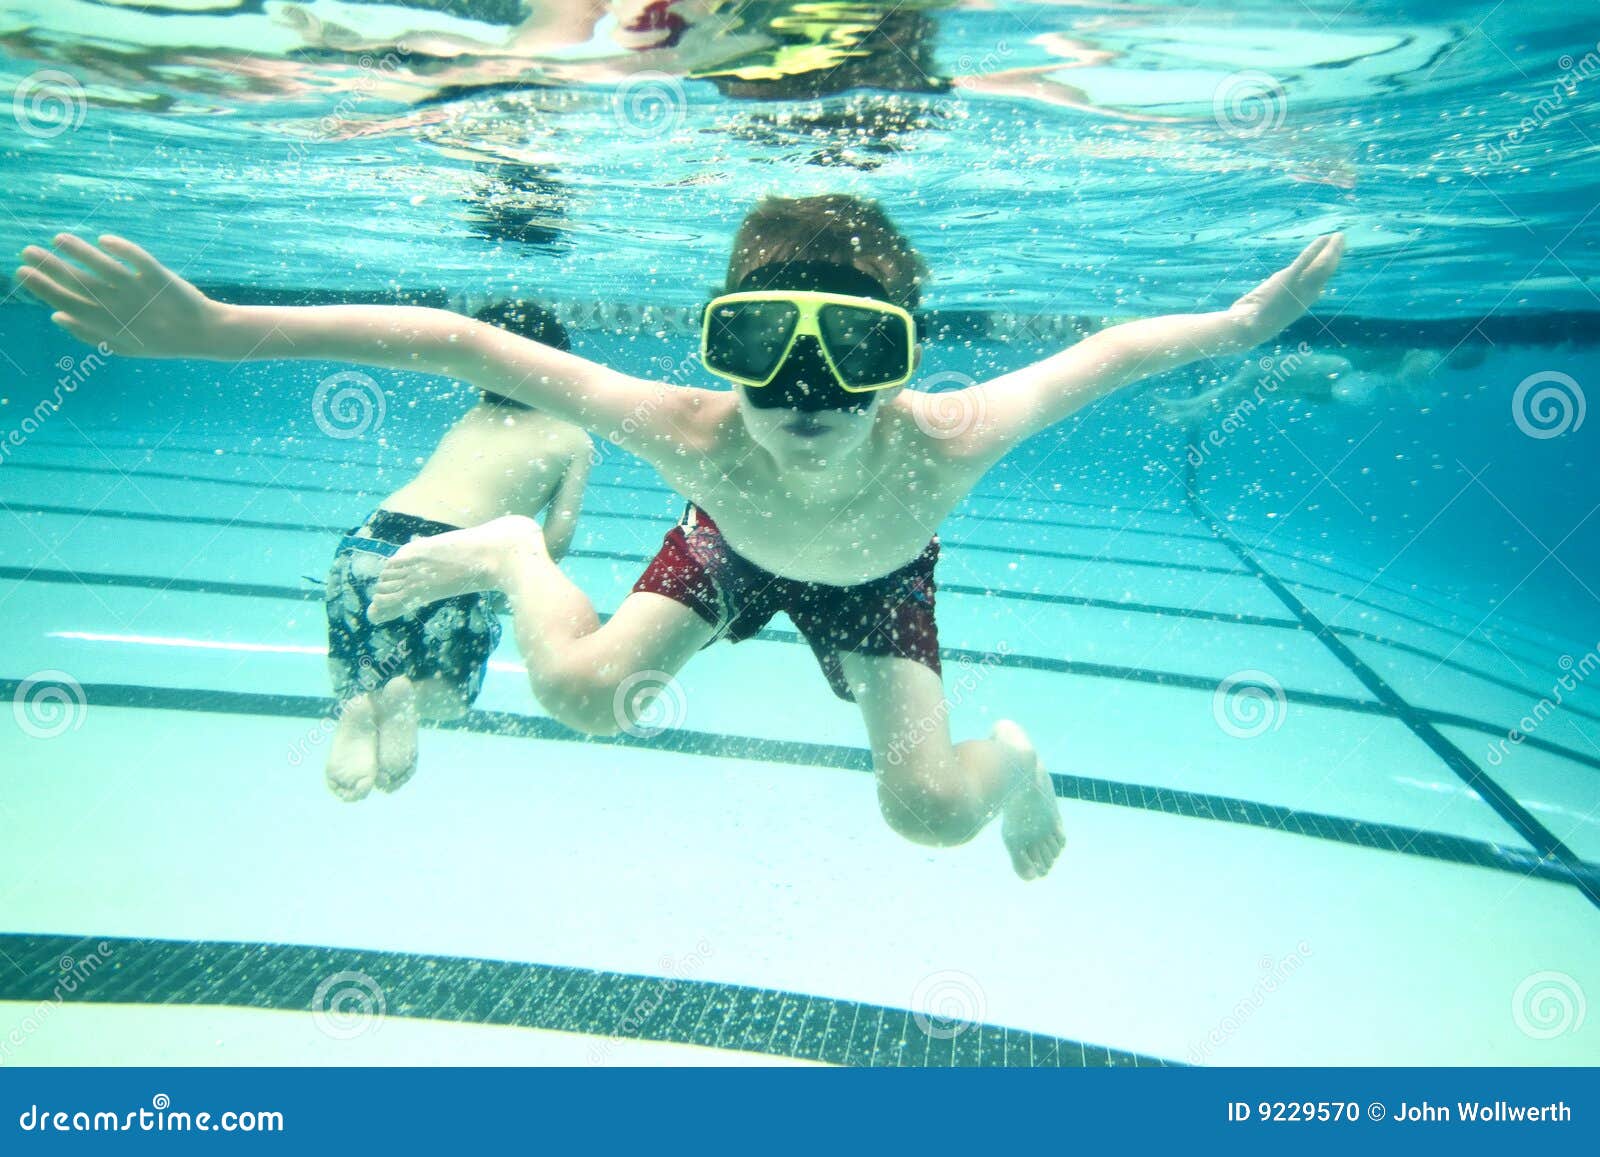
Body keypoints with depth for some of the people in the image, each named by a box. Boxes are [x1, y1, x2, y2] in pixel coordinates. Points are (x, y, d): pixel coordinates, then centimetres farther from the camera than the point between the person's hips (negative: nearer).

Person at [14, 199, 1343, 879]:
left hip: (876, 580, 0)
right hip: (733, 545, 1)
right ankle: (511, 555, 18)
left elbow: (1110, 350, -29)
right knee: (581, 690, -16)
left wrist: (1245, 321, -20)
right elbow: (454, 339, -42)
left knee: (930, 807, -16)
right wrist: (209, 328, -47)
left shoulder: (946, 445, -47)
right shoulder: (694, 434, -46)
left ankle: (1012, 759, 23)